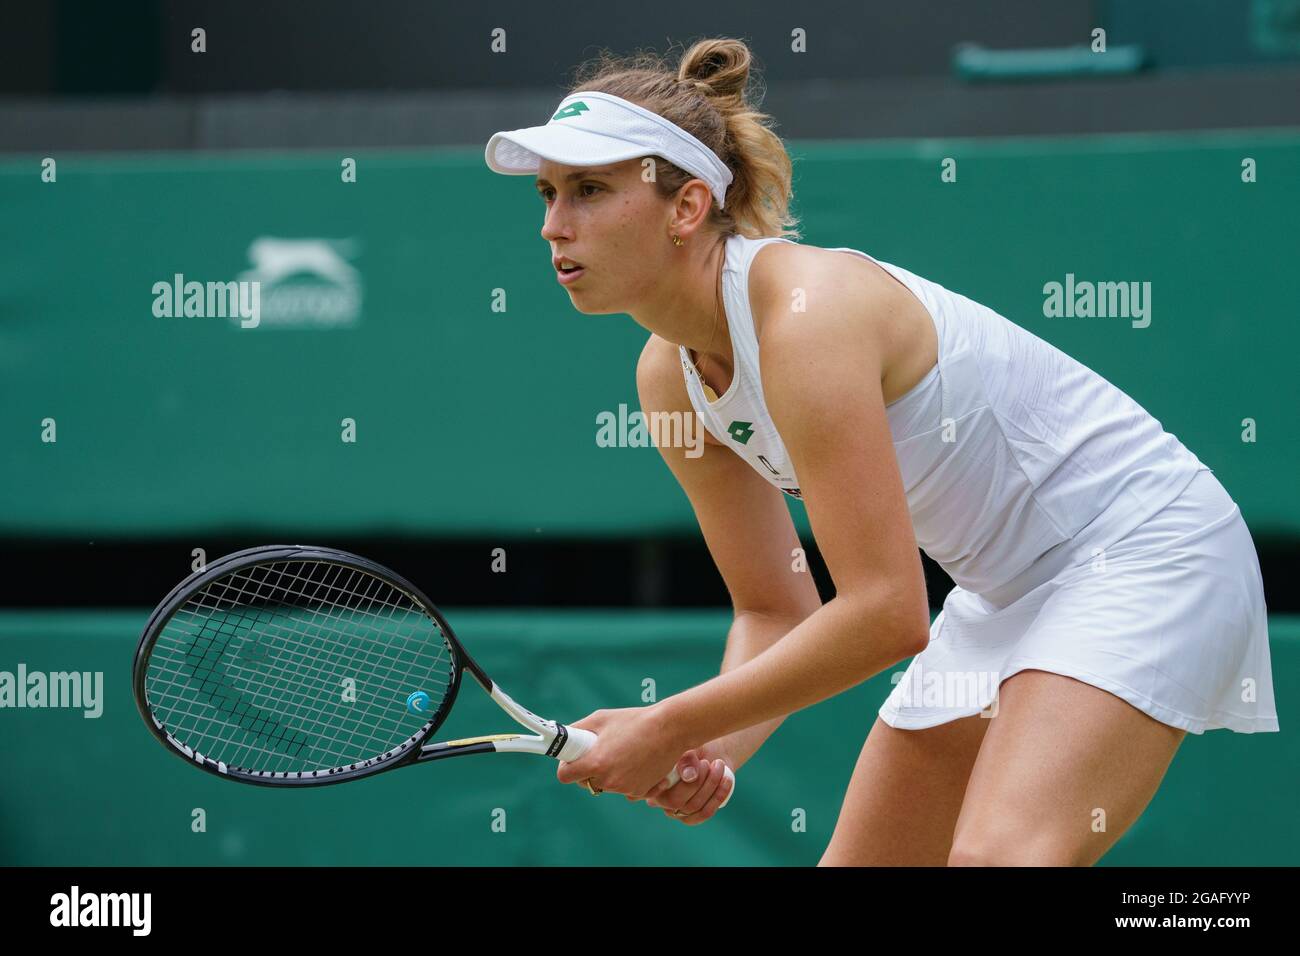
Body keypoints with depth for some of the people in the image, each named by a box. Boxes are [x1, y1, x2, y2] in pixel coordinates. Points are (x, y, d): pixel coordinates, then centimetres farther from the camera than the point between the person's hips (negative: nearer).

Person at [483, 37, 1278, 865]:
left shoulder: (807, 315, -28)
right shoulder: (670, 377, -1)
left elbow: (885, 612, -29)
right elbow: (776, 612, 6)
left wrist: (673, 726, -23)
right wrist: (712, 749, -14)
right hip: (1006, 594, 9)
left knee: (996, 856, -30)